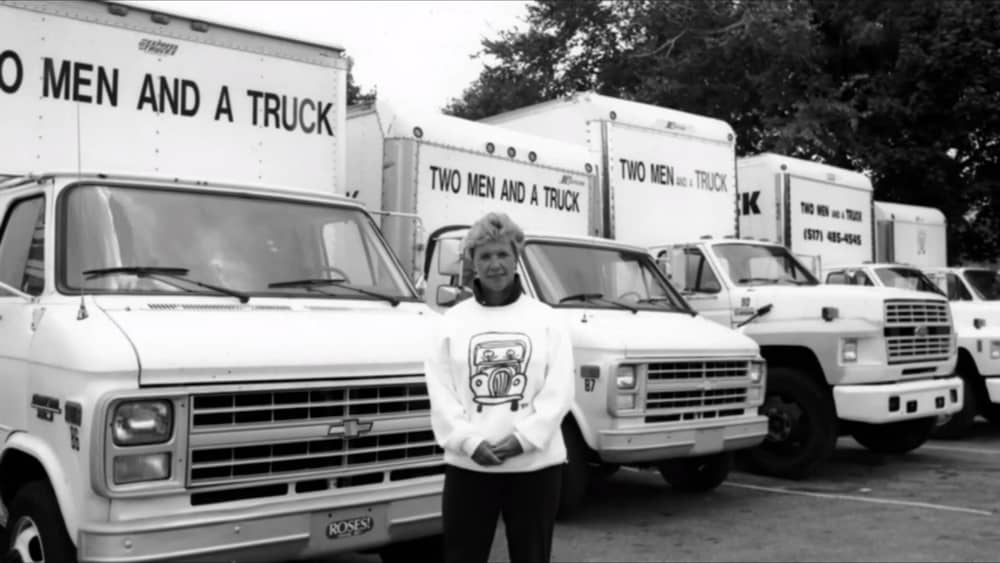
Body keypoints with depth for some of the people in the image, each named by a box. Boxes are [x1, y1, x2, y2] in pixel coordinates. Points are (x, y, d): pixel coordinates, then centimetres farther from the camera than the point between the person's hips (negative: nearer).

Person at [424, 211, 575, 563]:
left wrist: (522, 438, -15)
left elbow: (558, 392, -4)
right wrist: (470, 441, -15)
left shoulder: (546, 320, 4)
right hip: (468, 463, 0)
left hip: (536, 463, 0)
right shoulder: (452, 322, 5)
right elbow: (441, 394, -1)